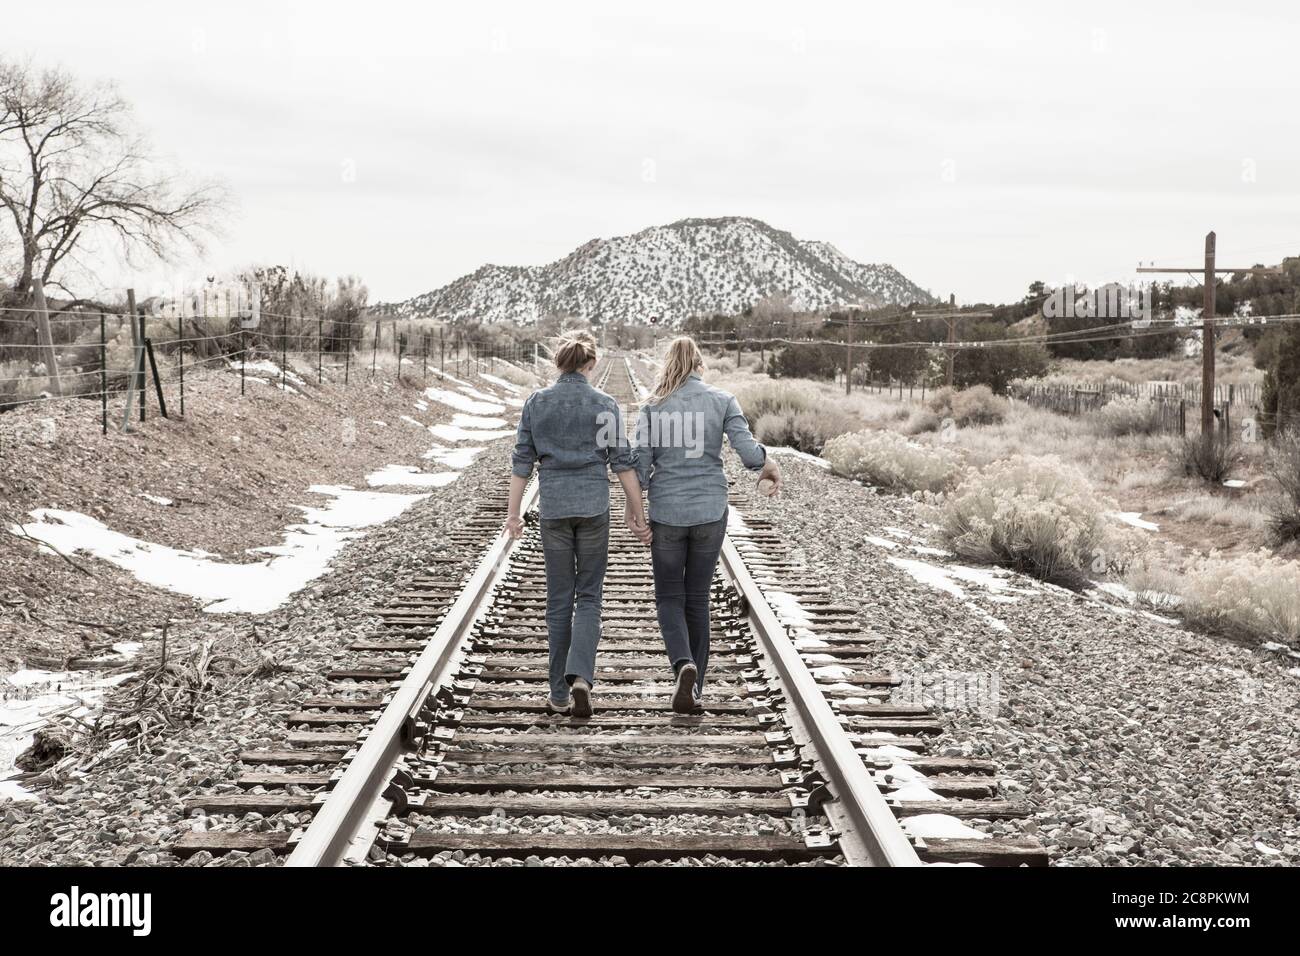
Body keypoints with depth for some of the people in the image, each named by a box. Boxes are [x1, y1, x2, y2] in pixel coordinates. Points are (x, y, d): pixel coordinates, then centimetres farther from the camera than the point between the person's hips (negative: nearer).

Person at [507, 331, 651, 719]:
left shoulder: (536, 403, 1)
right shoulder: (604, 404, -3)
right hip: (594, 506, -1)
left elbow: (522, 462, 3)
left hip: (554, 508, 1)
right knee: (589, 596, 8)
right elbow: (623, 462, -4)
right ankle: (581, 677, -14)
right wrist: (638, 515, 1)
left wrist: (513, 513, 10)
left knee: (559, 600, 10)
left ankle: (560, 694, 12)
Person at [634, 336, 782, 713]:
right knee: (697, 597, 13)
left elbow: (641, 462, -5)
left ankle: (683, 664, -15)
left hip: (666, 512, -1)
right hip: (710, 512, 1)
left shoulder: (652, 406, -2)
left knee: (669, 597, 11)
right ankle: (693, 688, 16)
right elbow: (747, 450, -10)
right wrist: (768, 464, 11)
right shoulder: (722, 400, -2)